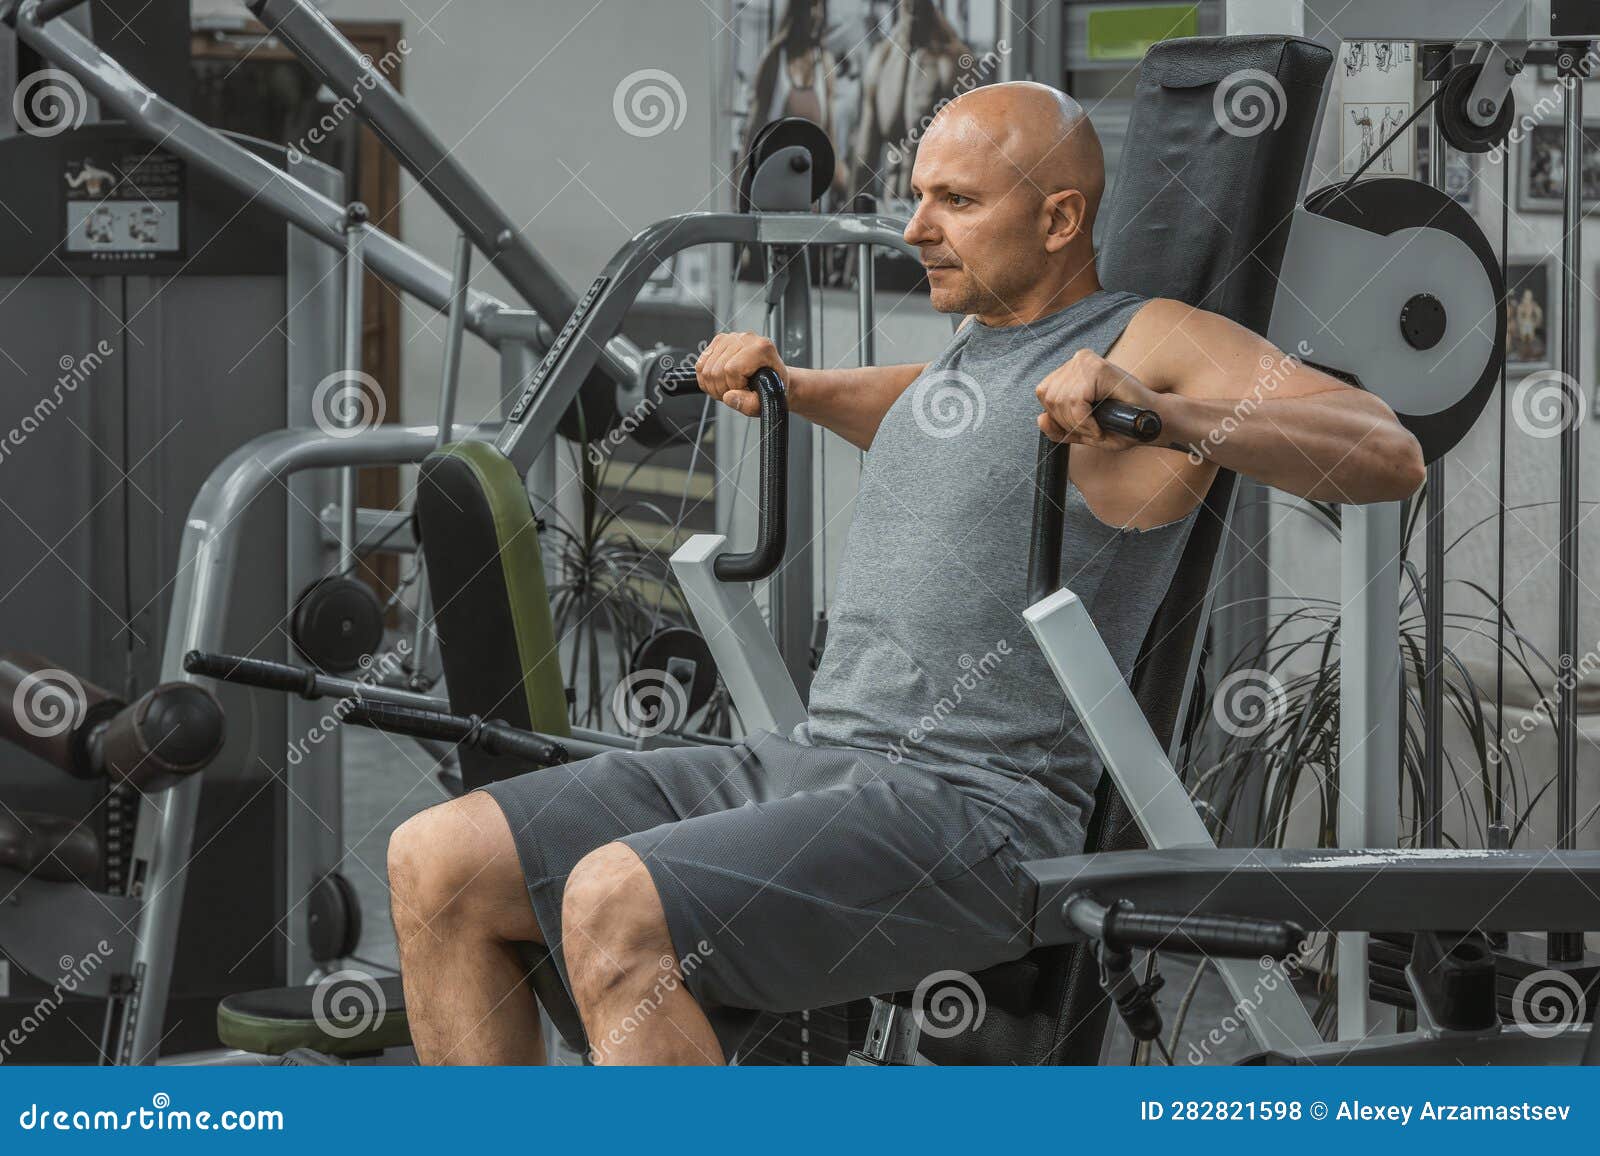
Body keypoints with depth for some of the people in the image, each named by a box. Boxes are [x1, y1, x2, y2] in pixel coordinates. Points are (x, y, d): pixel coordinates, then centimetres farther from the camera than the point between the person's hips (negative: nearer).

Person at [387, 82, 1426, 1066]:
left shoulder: (1153, 346, -4)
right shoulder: (973, 353, 22)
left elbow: (1391, 458, -17)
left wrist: (1166, 415, -30)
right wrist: (794, 385, 32)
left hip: (971, 817, -9)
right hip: (808, 762, 9)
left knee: (616, 904, -32)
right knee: (440, 867, -3)